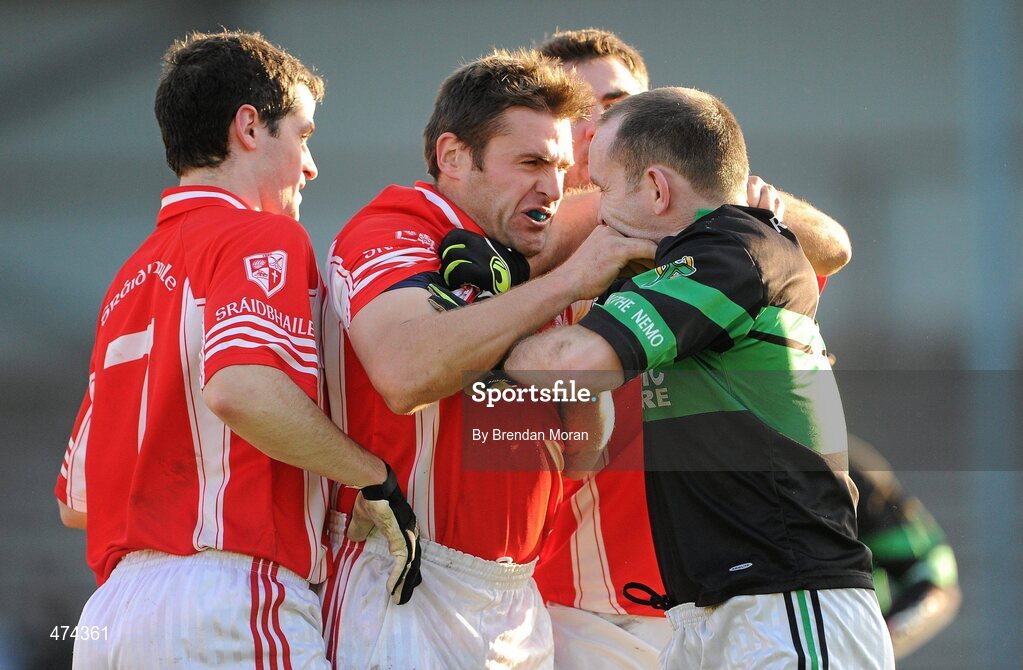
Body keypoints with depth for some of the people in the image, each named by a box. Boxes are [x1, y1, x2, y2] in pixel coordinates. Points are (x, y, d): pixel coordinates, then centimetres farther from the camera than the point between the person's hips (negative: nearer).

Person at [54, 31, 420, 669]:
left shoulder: (133, 276, 22)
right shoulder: (261, 236, -3)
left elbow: (76, 503, 22)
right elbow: (239, 389, -24)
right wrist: (377, 477, -13)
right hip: (235, 599, -8)